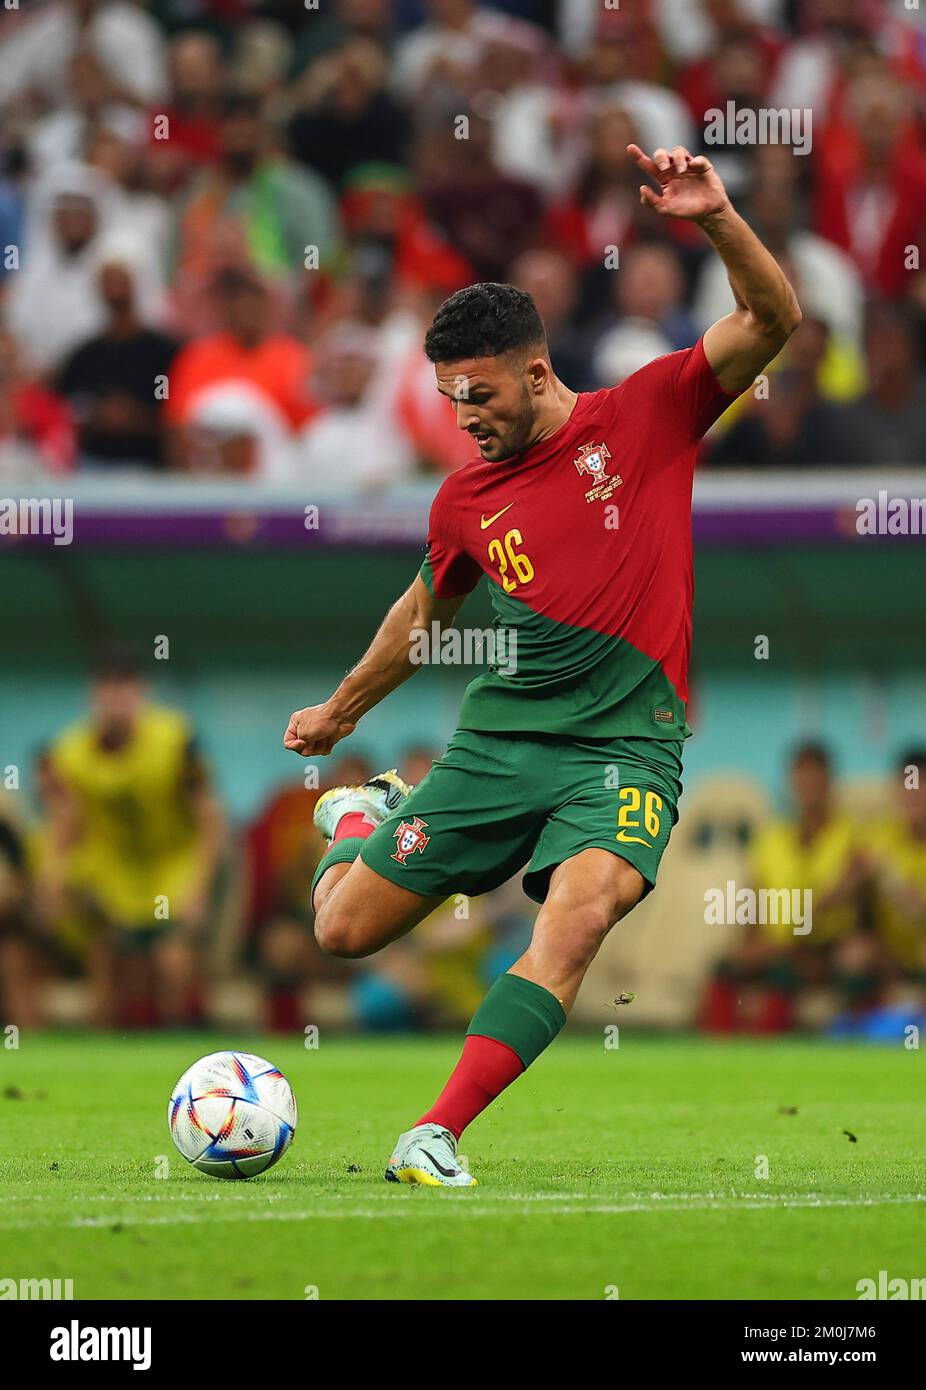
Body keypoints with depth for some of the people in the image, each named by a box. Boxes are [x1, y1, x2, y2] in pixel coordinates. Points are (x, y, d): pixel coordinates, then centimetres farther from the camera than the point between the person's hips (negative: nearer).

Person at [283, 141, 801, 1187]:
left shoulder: (645, 416, -1)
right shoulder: (465, 500, 8)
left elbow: (772, 320, -9)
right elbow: (426, 608, 27)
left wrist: (716, 221, -25)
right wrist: (343, 708, 37)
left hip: (626, 746, -3)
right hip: (500, 735, 3)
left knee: (581, 910, -31)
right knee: (344, 930, 4)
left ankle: (438, 1134, -31)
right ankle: (365, 818, 41)